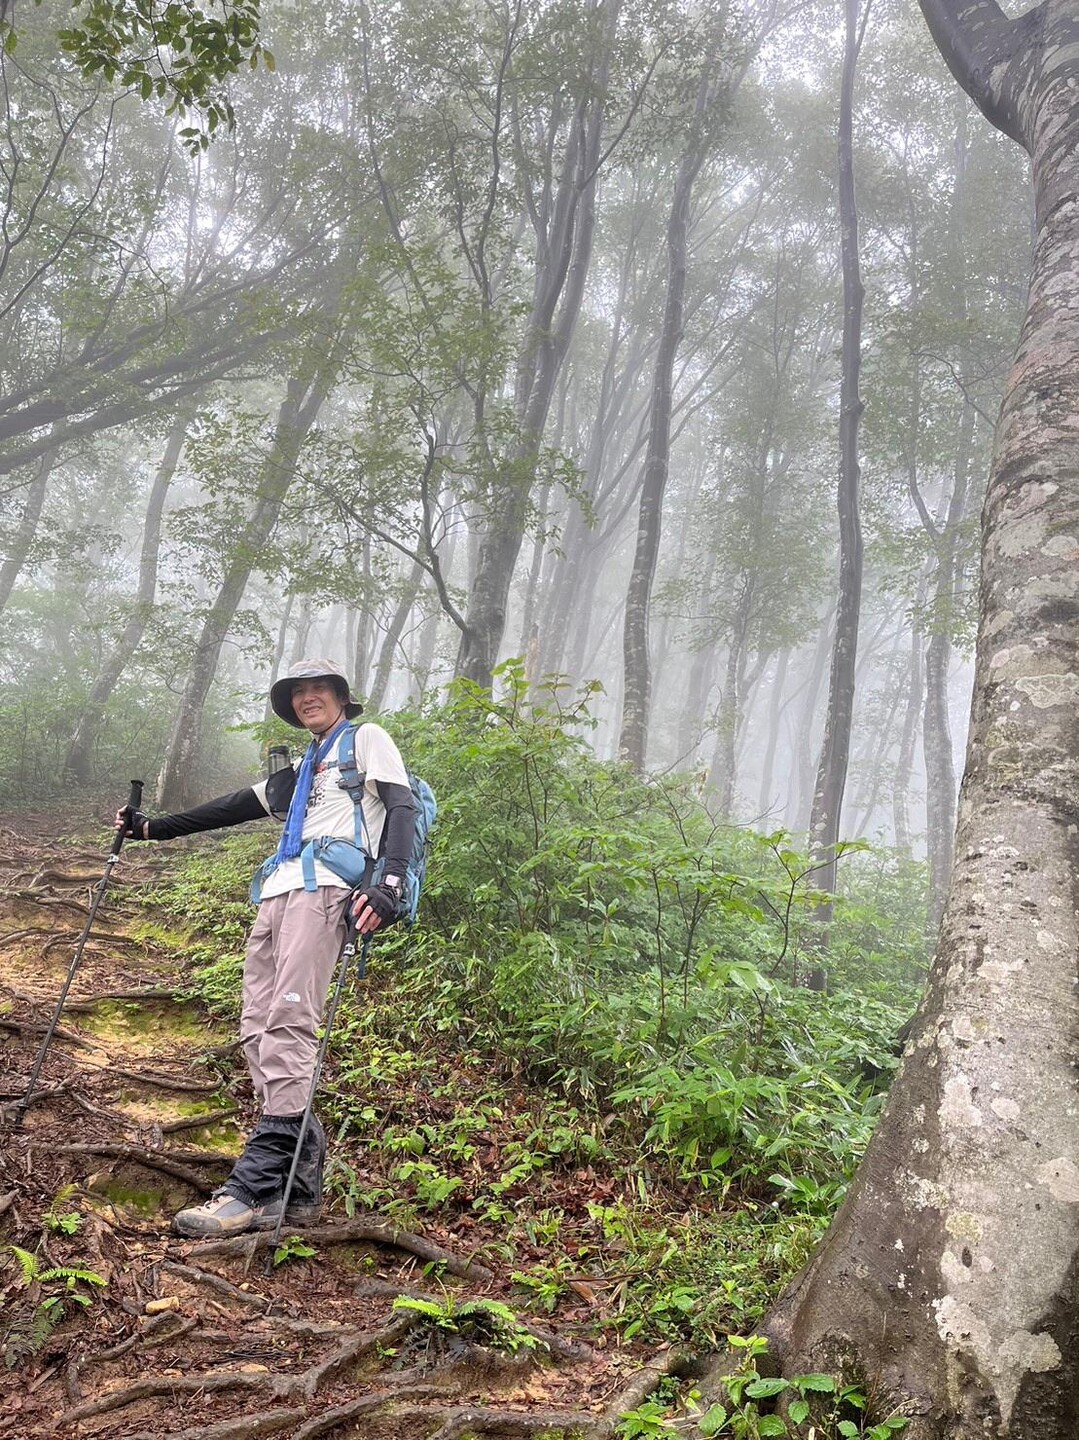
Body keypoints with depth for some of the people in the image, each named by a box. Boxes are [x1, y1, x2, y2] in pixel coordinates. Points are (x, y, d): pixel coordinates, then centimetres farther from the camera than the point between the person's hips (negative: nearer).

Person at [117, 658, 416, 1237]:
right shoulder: (301, 770, 36)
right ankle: (300, 1185, -5)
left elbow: (401, 807, -2)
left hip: (323, 885, -8)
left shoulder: (366, 739, 13)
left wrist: (390, 883, -19)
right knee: (258, 1031, -5)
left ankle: (255, 1189, -24)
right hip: (277, 893, 8)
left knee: (287, 1024, -20)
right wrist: (153, 827, 40)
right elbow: (235, 807, 38)